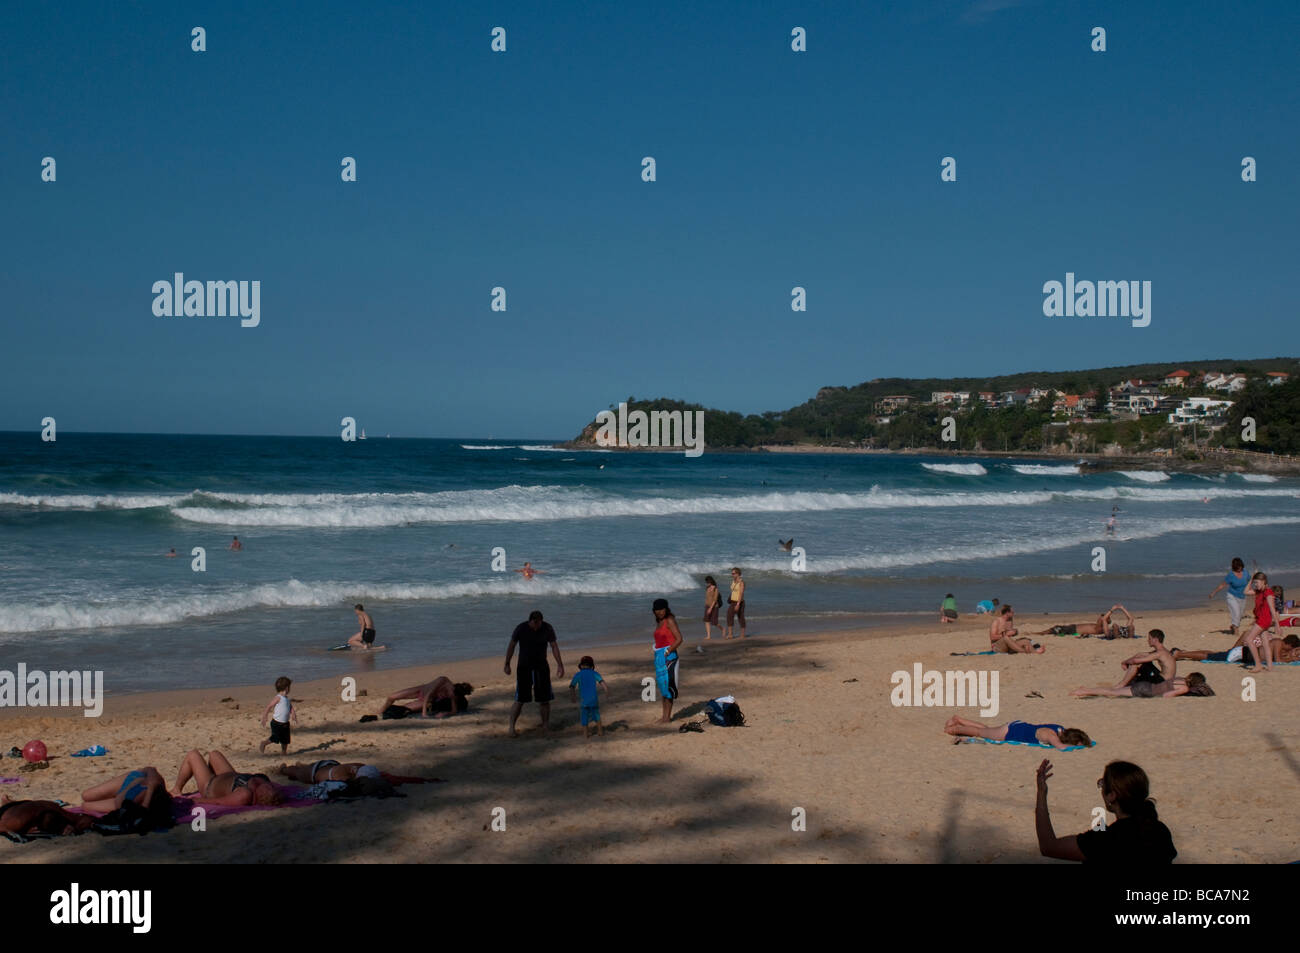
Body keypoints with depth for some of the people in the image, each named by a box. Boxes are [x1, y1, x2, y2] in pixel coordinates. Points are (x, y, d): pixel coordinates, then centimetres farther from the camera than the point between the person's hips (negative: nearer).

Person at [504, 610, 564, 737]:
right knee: (519, 700, -7)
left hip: (541, 667, 2)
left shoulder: (547, 628, -10)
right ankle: (511, 728, 0)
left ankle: (546, 725, 18)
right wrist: (507, 665, 1)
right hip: (524, 667, -2)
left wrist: (560, 665, -13)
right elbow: (511, 646, -4)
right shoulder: (521, 628, -15)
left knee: (544, 699, 2)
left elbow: (554, 646, -6)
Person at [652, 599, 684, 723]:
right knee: (662, 686, 11)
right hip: (659, 656, 9)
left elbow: (679, 639, -16)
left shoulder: (670, 620, -9)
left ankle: (668, 716, -3)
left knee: (667, 685, -6)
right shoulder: (660, 622, 14)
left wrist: (668, 652, -18)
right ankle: (665, 715, 17)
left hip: (668, 656, -9)